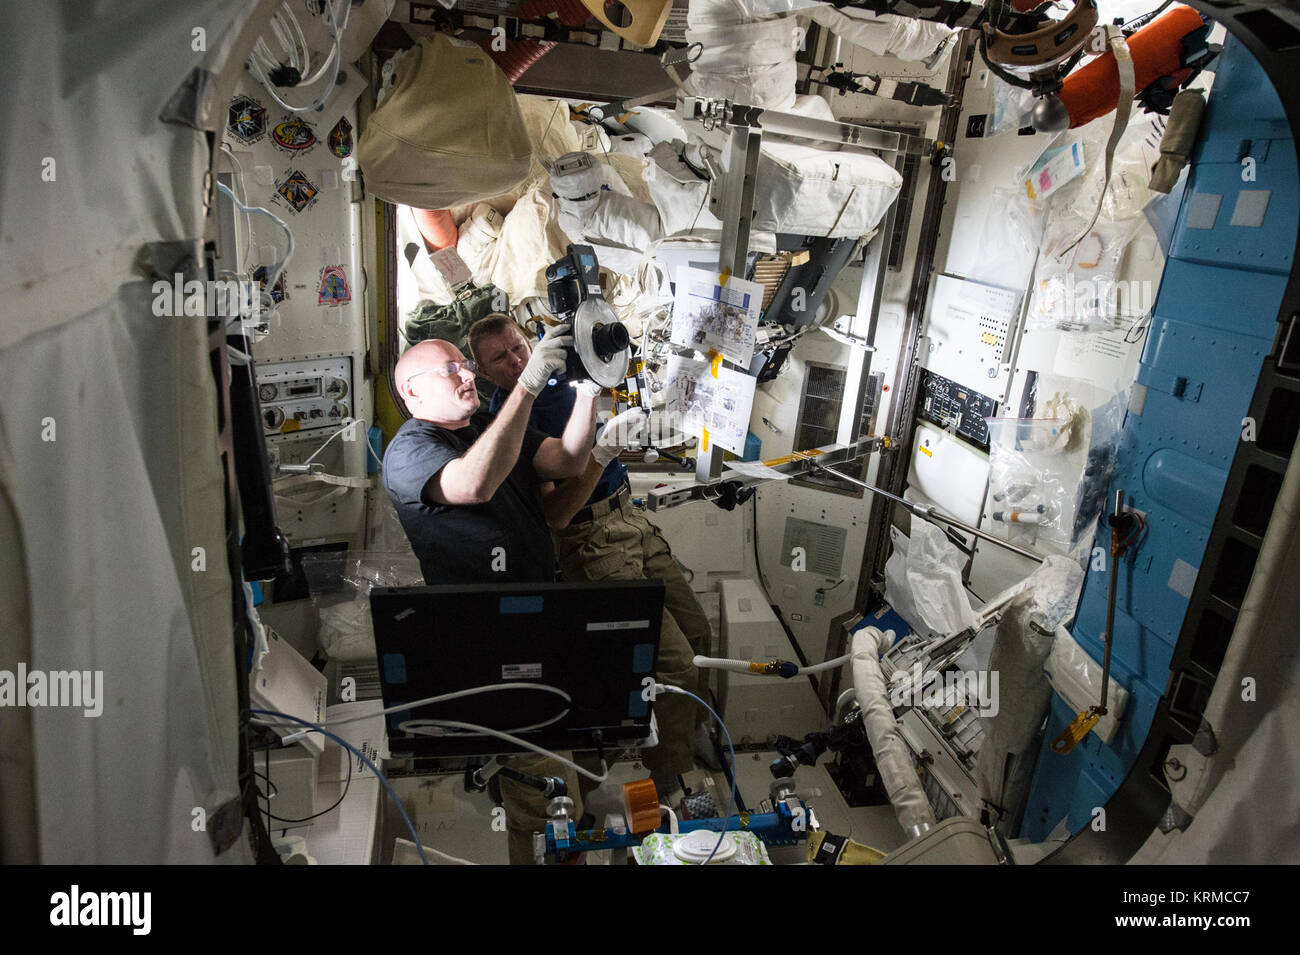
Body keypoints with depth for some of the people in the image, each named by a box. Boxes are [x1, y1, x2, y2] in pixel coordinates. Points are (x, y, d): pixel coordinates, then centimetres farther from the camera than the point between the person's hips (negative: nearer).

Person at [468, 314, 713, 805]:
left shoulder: (552, 369, 7)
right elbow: (555, 515, -23)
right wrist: (601, 454, -29)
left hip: (630, 518, 8)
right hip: (591, 542, -8)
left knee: (696, 631, 9)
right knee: (675, 661, -14)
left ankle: (693, 733, 33)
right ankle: (668, 790, 5)